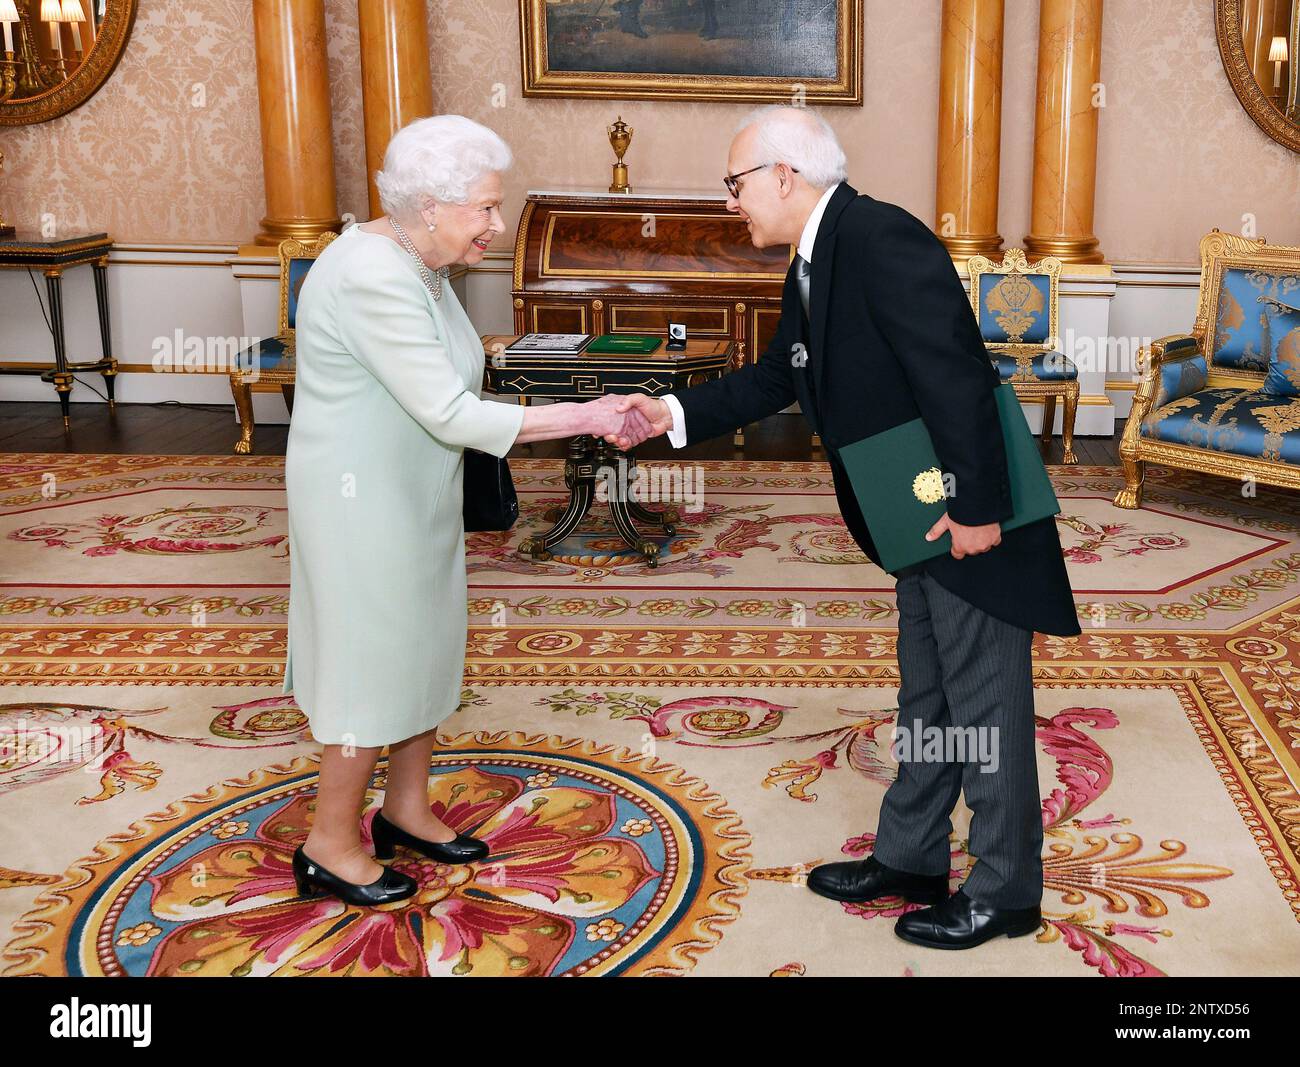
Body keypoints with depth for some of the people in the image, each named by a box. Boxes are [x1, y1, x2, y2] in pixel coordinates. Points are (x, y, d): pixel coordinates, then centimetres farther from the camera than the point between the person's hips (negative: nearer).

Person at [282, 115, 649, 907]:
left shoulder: (416, 262, 4)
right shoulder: (373, 279, -26)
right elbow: (452, 416, -28)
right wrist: (583, 417, -25)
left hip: (414, 491, 9)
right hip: (362, 498, -9)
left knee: (425, 645, 17)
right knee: (374, 662, 2)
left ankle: (407, 810, 34)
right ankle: (330, 847, 19)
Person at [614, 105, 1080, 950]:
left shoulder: (881, 237, -22)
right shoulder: (815, 263, 9)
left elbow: (956, 374, -26)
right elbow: (776, 377, 18)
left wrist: (976, 508, -25)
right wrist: (675, 414, 11)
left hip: (973, 516, -10)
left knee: (985, 705, 3)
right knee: (926, 699, 20)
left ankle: (1005, 894, 19)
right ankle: (910, 858, 36)